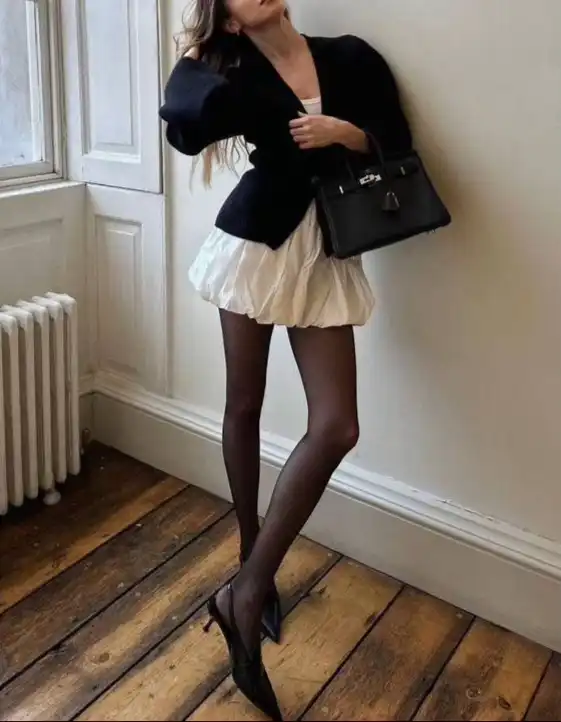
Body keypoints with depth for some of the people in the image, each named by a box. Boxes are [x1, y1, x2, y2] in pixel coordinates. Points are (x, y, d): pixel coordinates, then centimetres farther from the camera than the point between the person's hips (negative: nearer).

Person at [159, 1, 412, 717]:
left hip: (327, 255, 1)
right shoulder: (235, 76, 4)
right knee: (244, 406, 7)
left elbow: (399, 147, 9)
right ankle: (251, 570, 28)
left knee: (336, 427, -11)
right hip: (255, 241, -1)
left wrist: (344, 133, -9)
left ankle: (246, 590, 0)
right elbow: (185, 122, -17)